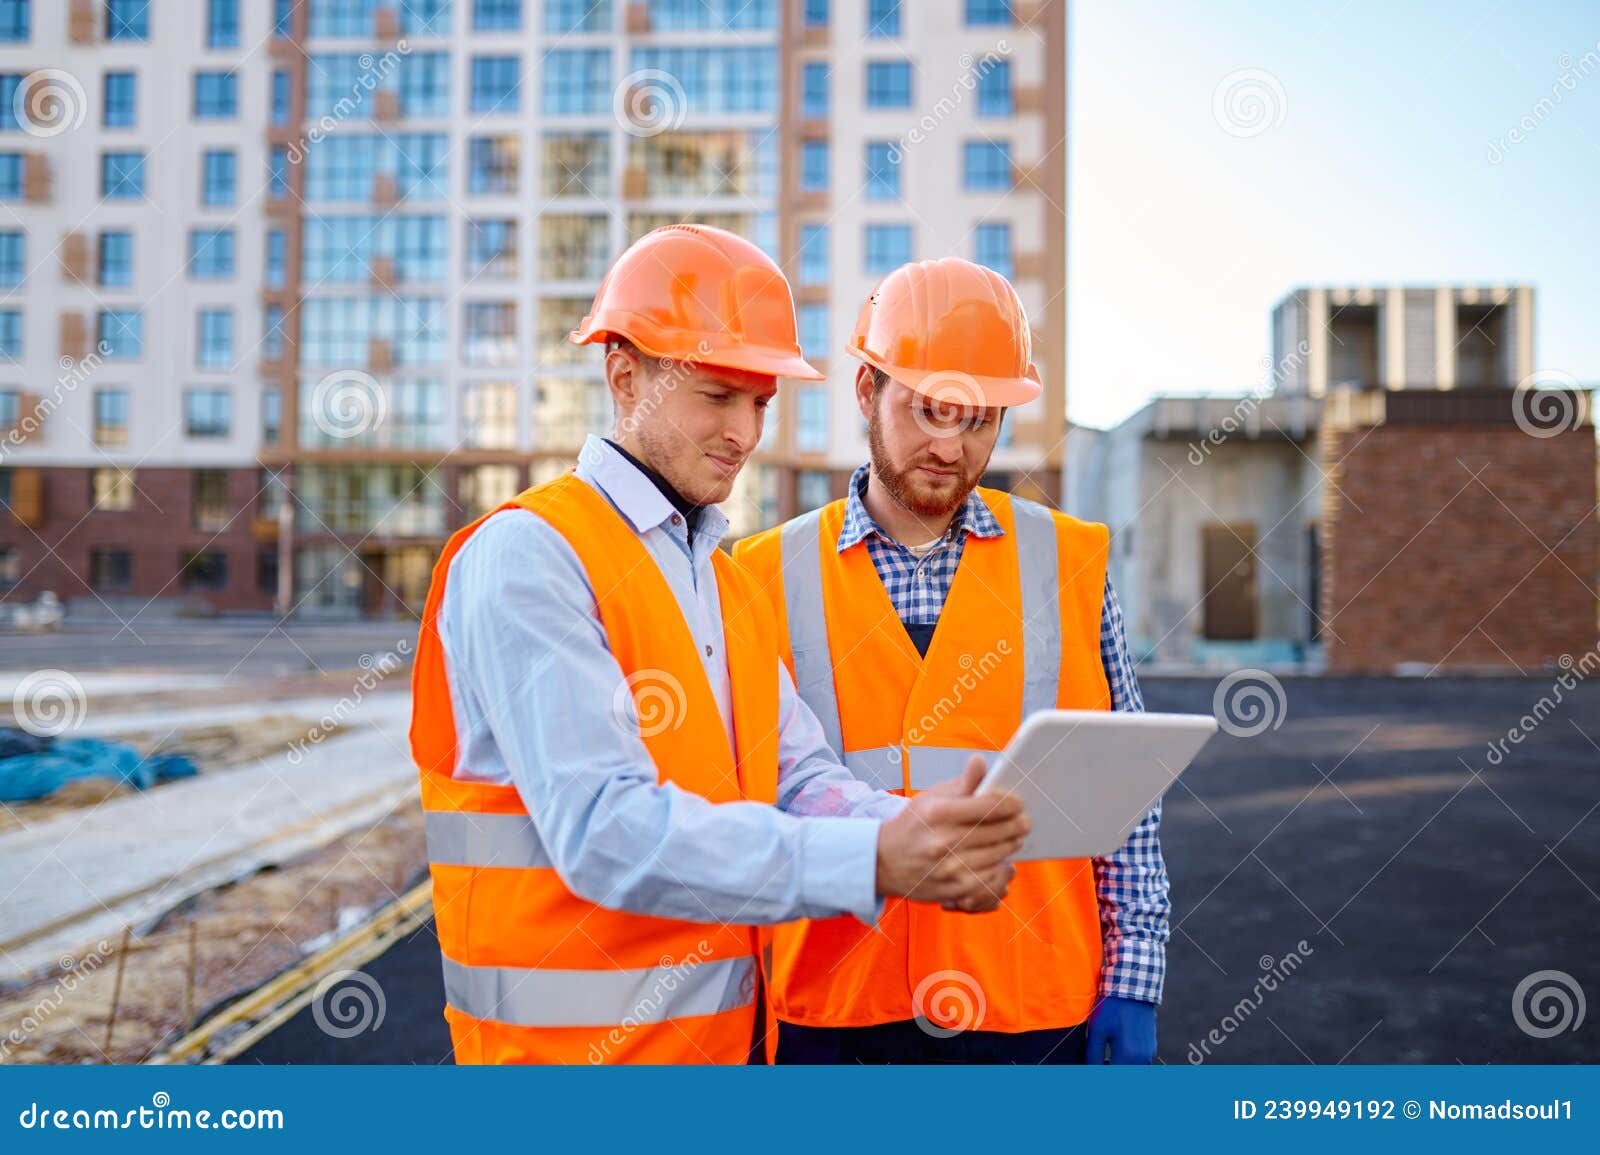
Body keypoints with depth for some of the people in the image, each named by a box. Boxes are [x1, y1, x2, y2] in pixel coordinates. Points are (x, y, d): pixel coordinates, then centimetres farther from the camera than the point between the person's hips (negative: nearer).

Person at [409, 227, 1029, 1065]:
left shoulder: (727, 580, 11)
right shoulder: (527, 555, -15)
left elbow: (796, 774, 1)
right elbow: (603, 830, -26)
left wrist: (917, 832, -19)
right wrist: (874, 861, -32)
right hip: (576, 1035, -7)